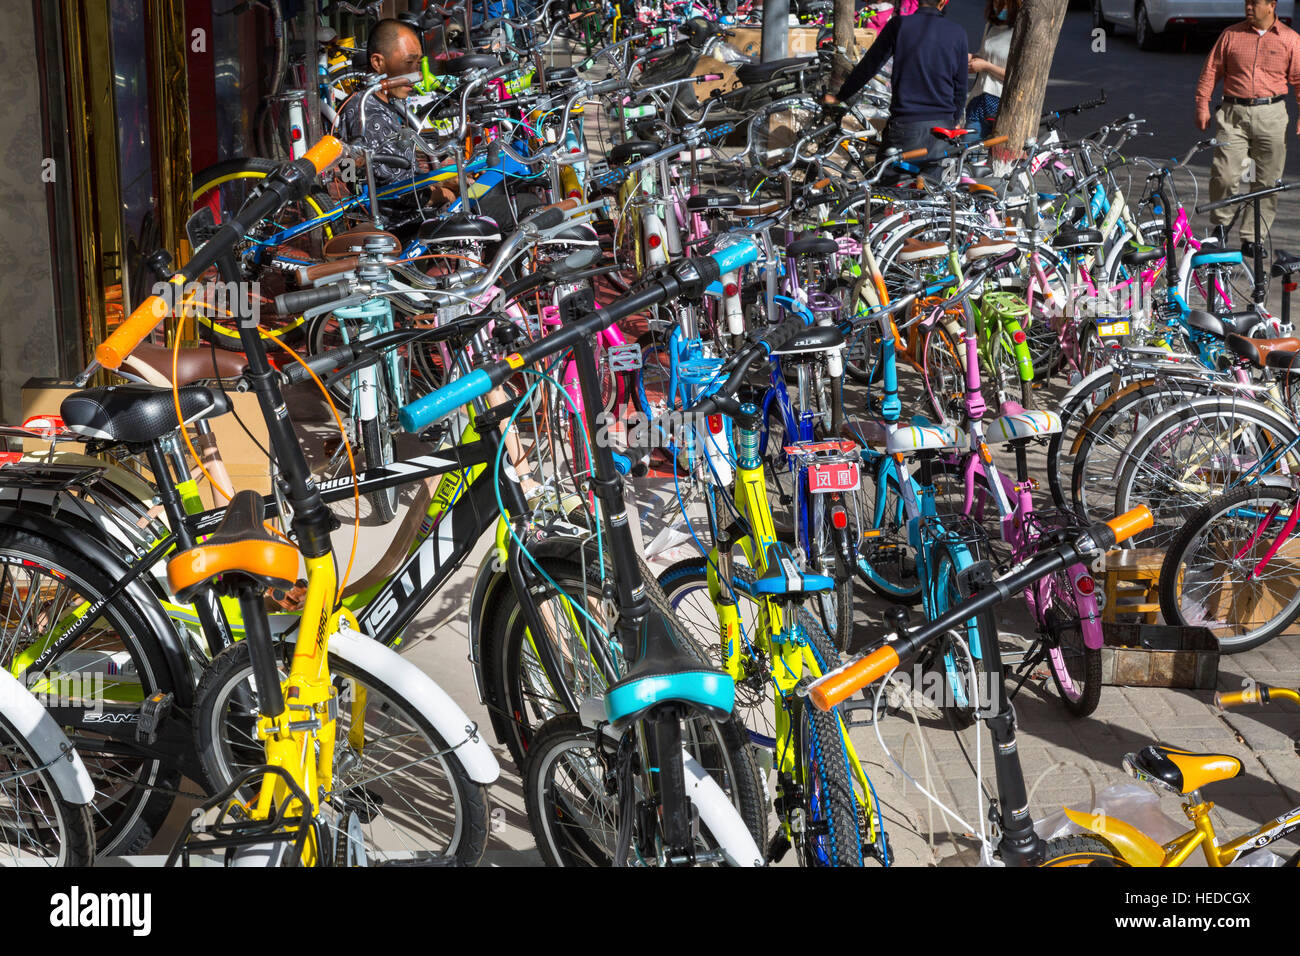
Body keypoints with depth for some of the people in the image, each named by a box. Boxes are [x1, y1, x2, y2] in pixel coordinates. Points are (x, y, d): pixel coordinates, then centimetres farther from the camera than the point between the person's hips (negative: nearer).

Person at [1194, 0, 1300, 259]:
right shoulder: (1231, 35, 8)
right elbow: (1210, 71, 10)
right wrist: (1202, 106, 3)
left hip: (1271, 114, 0)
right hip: (1234, 114, 0)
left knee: (1267, 179, 1)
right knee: (1224, 175, -10)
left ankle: (1252, 236, 11)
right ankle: (1219, 226, 13)